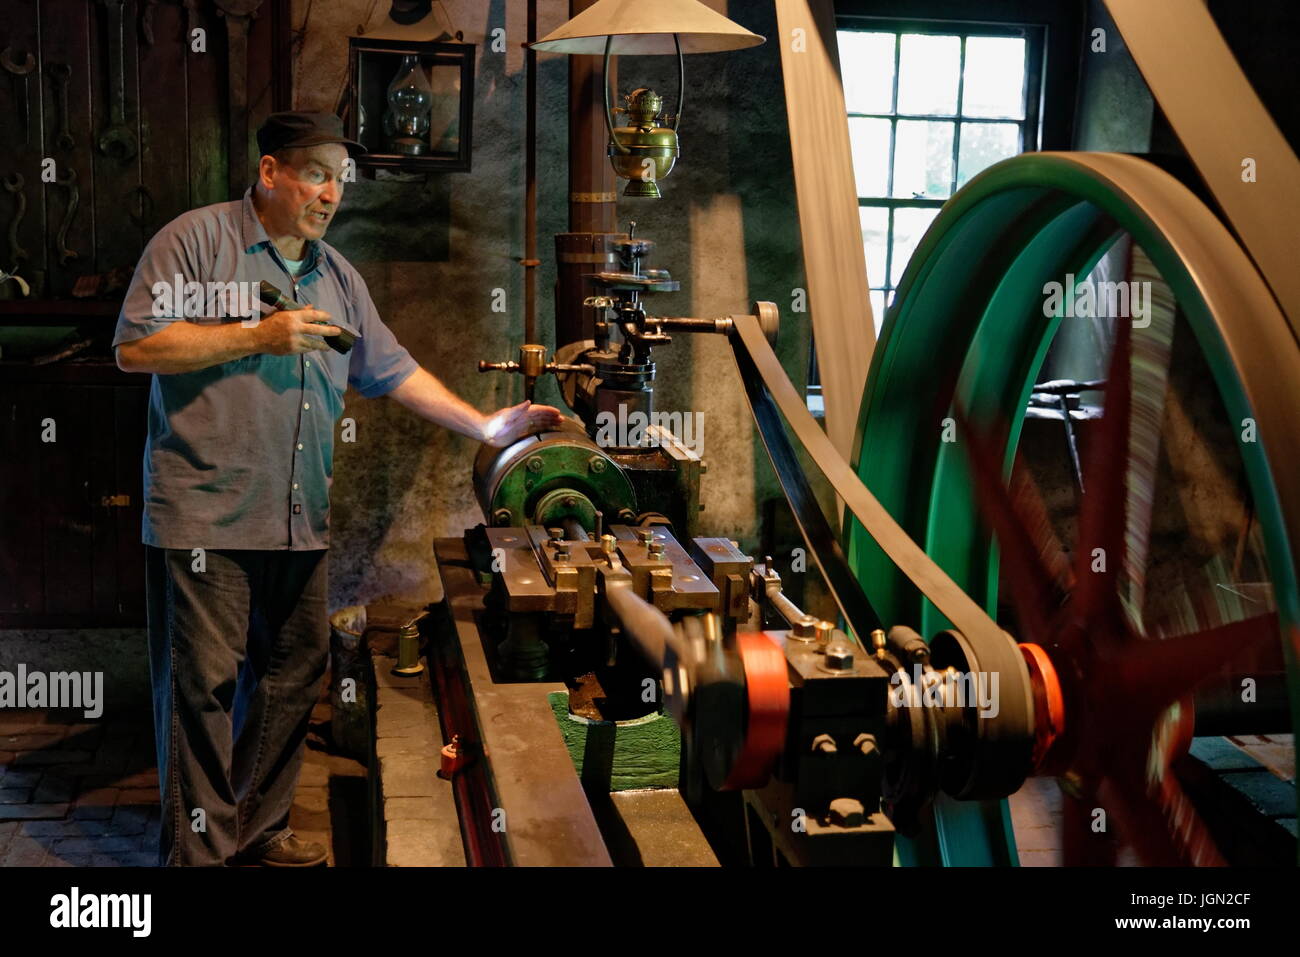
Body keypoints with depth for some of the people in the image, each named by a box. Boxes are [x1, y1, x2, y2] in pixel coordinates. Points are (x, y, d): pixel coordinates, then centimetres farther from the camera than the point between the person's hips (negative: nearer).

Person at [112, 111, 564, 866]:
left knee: (293, 677, 11)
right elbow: (137, 347, -9)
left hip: (300, 520, 7)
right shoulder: (195, 240, -3)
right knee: (204, 683, -3)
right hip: (206, 514, -6)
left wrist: (486, 425, 7)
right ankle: (199, 849, 9)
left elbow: (393, 371, 16)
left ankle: (259, 829, 26)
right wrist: (257, 337, -13)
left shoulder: (337, 276, 17)